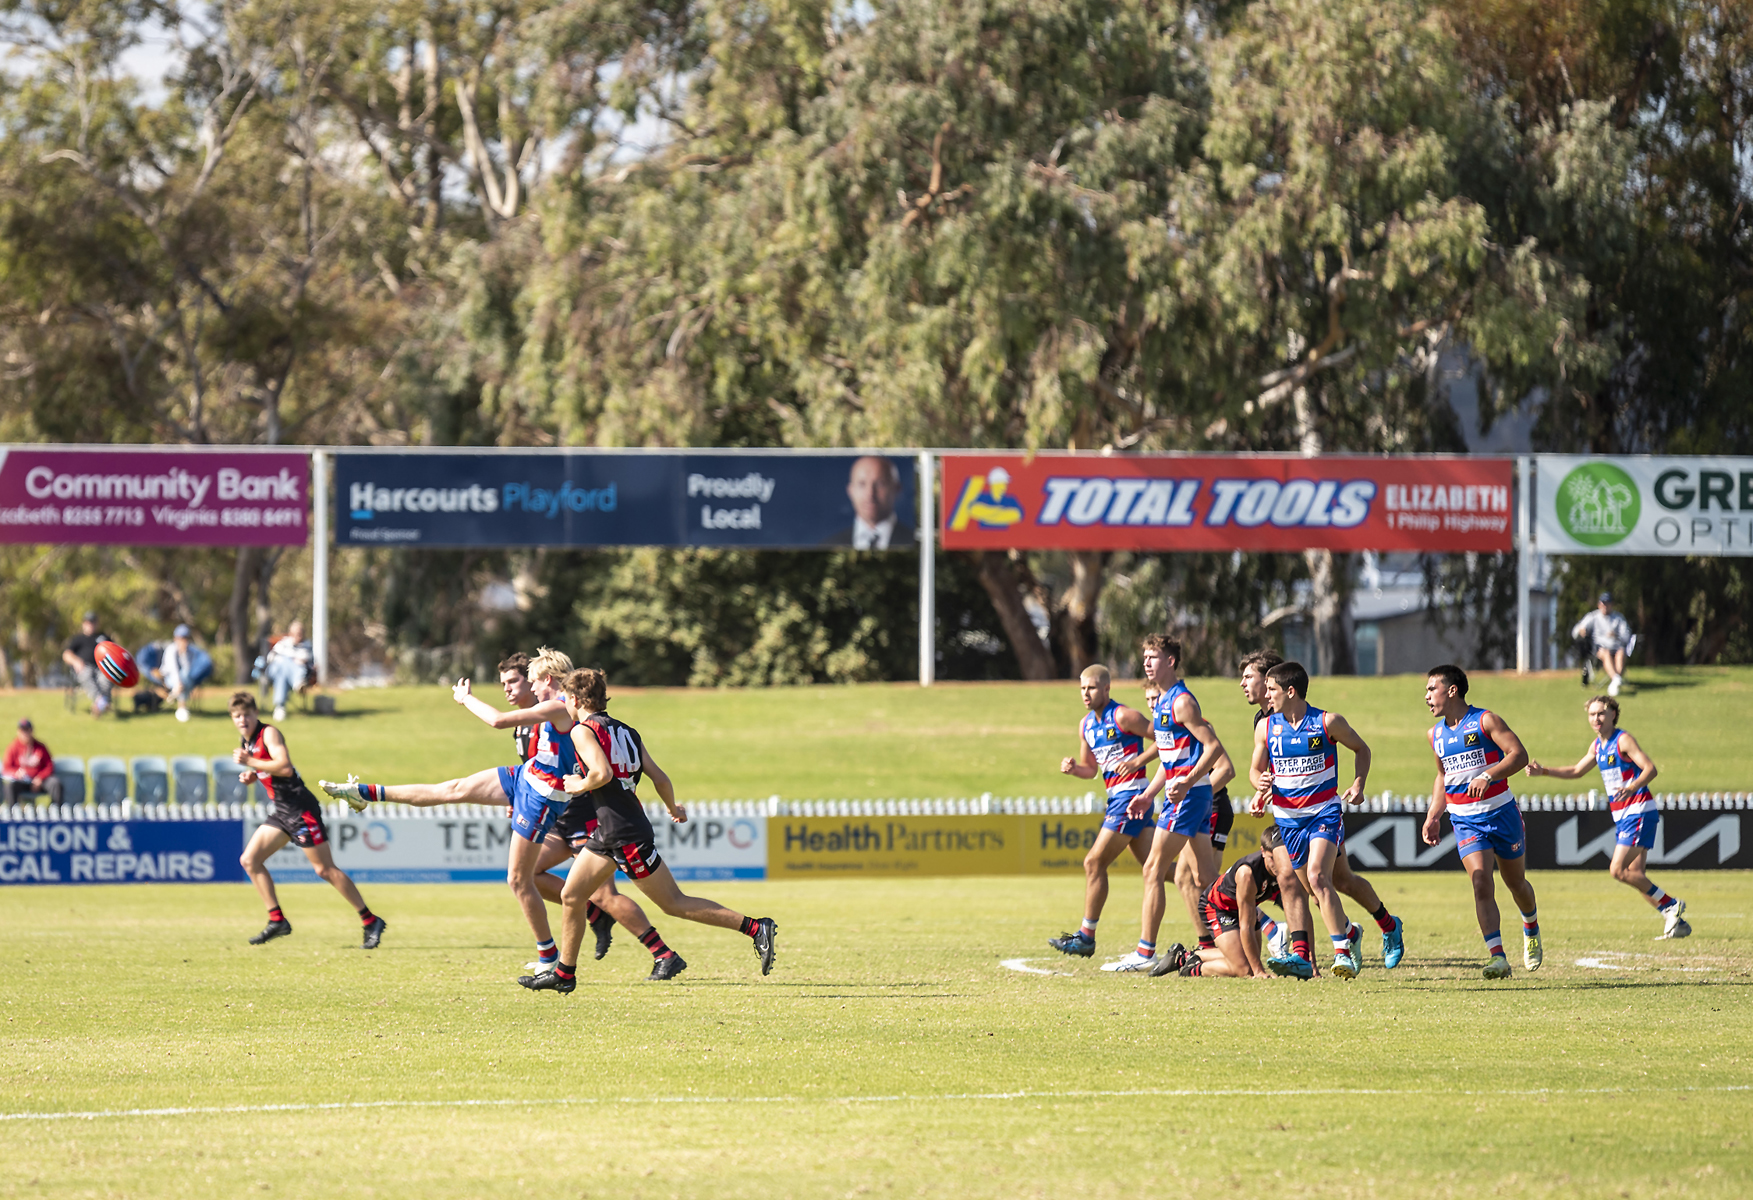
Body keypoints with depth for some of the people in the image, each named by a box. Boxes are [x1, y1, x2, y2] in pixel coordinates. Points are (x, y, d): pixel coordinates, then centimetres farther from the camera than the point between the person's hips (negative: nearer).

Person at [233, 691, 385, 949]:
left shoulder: (269, 734, -13)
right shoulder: (248, 742, 14)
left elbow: (285, 767, -27)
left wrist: (249, 762, -25)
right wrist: (251, 775, 8)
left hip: (299, 809, -9)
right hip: (280, 811, 9)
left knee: (325, 869, -8)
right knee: (249, 860, 3)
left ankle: (370, 922, -2)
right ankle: (277, 921, 5)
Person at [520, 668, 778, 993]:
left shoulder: (583, 731, -11)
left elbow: (602, 773, -28)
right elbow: (660, 778, 12)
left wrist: (580, 785, -8)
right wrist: (673, 808, 28)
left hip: (626, 837, -9)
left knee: (674, 902, -4)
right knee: (571, 895, 12)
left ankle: (756, 928, -6)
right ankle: (564, 973, 19)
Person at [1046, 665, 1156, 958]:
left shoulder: (1123, 716, -11)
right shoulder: (1086, 725, 15)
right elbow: (1091, 768, 22)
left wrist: (1139, 760, -18)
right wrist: (1073, 768, 1)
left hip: (1131, 795, -9)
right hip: (1117, 798, 9)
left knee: (1094, 863, -7)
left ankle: (1086, 936, -1)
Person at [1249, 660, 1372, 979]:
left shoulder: (1328, 723, -8)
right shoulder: (1265, 728, 1)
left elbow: (1361, 749, 7)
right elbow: (1257, 767, 13)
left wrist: (1358, 785, -7)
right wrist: (1260, 784, -11)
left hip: (1325, 812, -5)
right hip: (1287, 818, 5)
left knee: (1317, 876, -23)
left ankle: (1342, 953, -22)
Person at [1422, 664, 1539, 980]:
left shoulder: (1485, 721, -9)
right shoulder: (1436, 735, 9)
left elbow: (1519, 755, -16)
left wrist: (1486, 776, -29)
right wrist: (1433, 817, 12)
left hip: (1501, 812, -3)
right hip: (1465, 821, 3)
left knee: (1516, 883, 12)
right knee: (1481, 883, -16)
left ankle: (1531, 930, 44)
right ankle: (1497, 958, -21)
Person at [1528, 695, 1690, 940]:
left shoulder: (1624, 740, -12)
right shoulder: (1597, 745, 14)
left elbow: (1650, 769, -21)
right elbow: (1577, 771, 29)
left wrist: (1632, 788, -38)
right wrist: (1543, 771, 20)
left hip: (1638, 812, -9)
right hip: (1622, 816, 9)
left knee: (1618, 870, -16)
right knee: (1634, 876, 6)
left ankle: (1671, 905, -6)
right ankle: (1677, 922, 11)